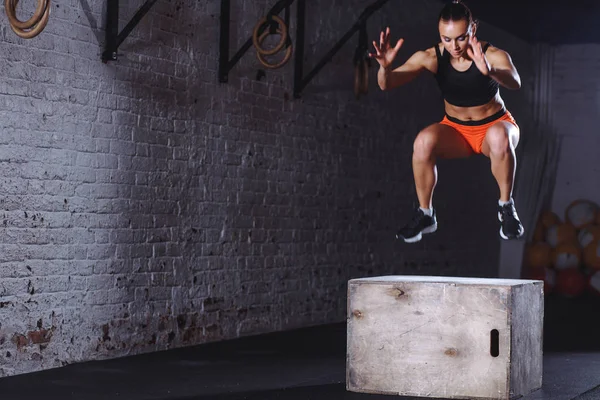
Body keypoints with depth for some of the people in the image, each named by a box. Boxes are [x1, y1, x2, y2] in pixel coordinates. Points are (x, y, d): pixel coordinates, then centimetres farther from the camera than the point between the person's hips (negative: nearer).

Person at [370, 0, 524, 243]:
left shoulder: (493, 55, -23)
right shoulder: (431, 57, -16)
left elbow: (515, 83, -44)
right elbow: (387, 85, -23)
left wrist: (490, 71, -66)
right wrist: (385, 67, -47)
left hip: (495, 125, -2)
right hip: (456, 131, 2)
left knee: (500, 138, -39)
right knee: (423, 142, -32)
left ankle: (506, 207, -15)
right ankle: (425, 214, -11)